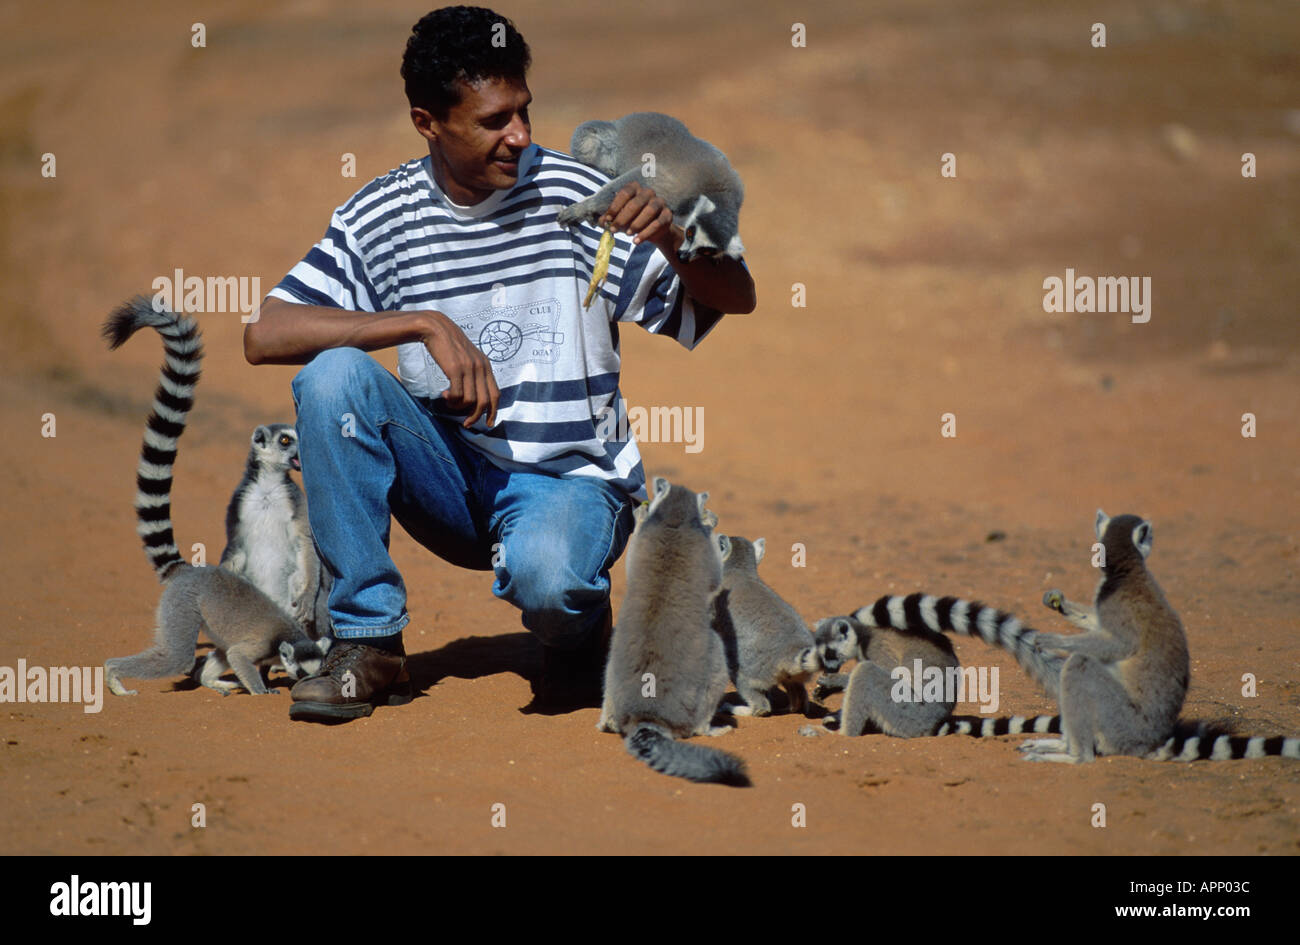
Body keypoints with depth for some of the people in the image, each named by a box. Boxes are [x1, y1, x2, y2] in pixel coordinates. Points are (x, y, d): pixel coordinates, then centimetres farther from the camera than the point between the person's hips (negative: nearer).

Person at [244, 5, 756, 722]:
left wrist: (673, 239, -28)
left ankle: (579, 628, 4)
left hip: (569, 479, -3)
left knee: (543, 575, -37)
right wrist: (425, 323, -23)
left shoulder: (575, 196, -8)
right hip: (451, 476, 3)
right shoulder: (382, 217, -4)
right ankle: (369, 643, -13)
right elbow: (263, 336, -14)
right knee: (331, 376, -23)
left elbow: (737, 298, -5)